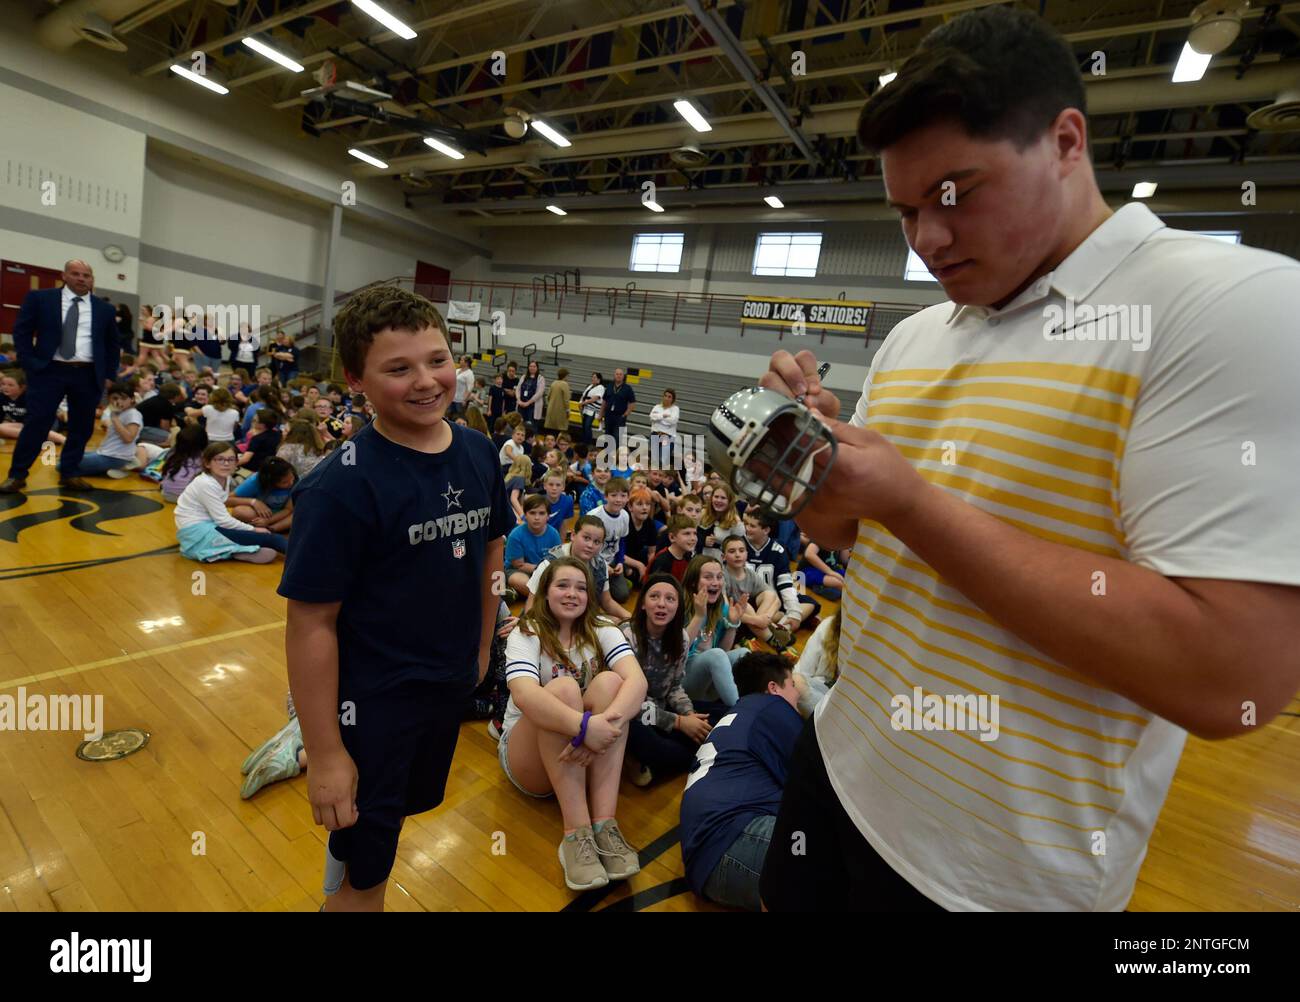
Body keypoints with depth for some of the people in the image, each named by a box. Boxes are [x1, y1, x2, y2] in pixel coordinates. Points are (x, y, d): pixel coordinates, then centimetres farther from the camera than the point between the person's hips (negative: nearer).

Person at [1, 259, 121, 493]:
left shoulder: (104, 309, 9)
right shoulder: (39, 298, 4)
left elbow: (112, 345, 16)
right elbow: (21, 331, 5)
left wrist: (108, 375, 9)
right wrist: (29, 364, -5)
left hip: (89, 375, 2)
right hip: (49, 371, -2)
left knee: (81, 427, 6)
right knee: (36, 424, -2)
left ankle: (69, 474, 19)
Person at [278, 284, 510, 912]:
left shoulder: (479, 453, -6)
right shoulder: (340, 485, -24)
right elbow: (311, 625, -21)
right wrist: (325, 753, -16)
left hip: (452, 689, 6)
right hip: (369, 703, -6)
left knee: (403, 813, 30)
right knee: (362, 875, 16)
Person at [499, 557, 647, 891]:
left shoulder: (602, 631, -2)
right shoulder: (525, 634, -10)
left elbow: (637, 681, -22)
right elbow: (523, 694, -32)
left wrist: (606, 721, -42)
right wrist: (585, 725, -46)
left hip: (590, 756, 3)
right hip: (528, 757, -2)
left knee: (610, 681, -25)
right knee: (563, 688, -30)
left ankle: (604, 823, -30)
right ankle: (576, 834, -33)